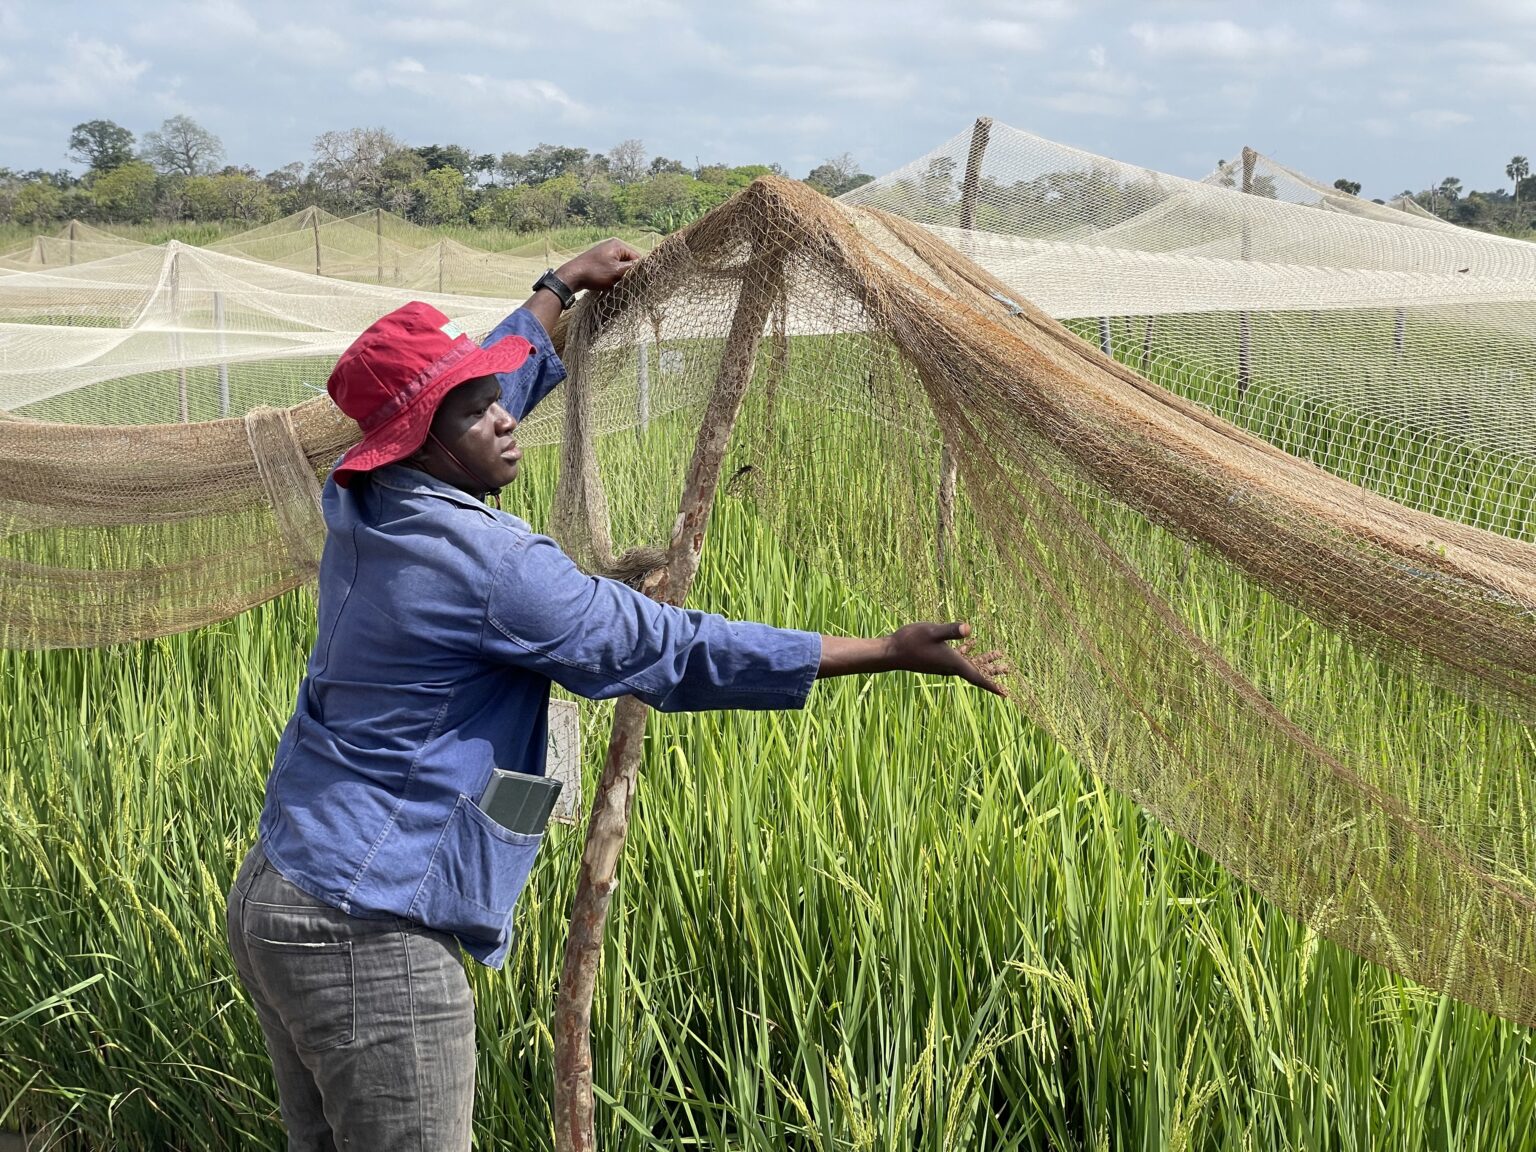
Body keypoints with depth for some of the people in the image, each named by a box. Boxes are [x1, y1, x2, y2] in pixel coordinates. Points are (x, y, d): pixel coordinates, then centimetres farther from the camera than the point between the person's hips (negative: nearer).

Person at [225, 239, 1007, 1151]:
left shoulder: (363, 508, 7)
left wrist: (562, 289, 41)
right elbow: (674, 652, -17)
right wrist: (892, 652, -12)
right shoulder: (485, 565, -20)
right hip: (366, 936, -10)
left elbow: (497, 378, 27)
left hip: (273, 899, 10)